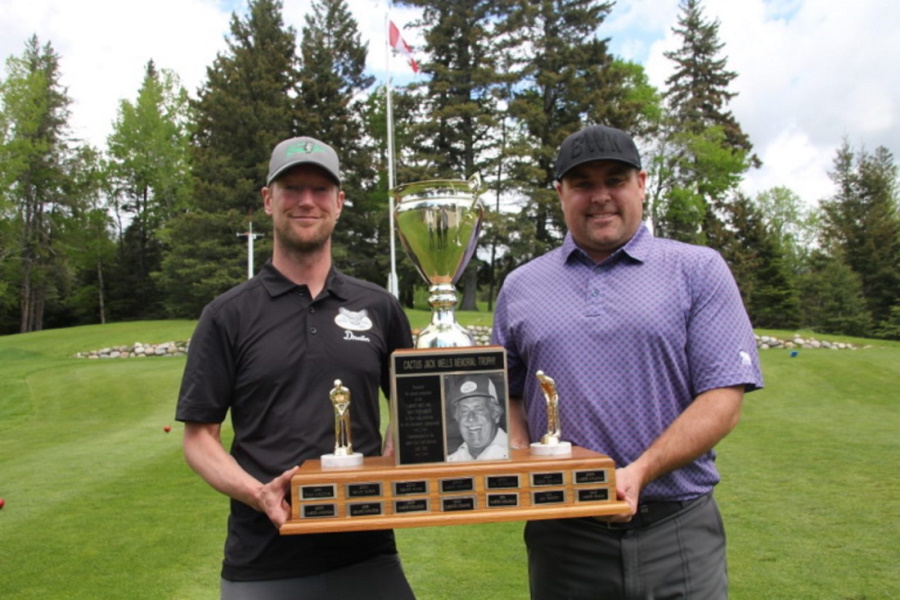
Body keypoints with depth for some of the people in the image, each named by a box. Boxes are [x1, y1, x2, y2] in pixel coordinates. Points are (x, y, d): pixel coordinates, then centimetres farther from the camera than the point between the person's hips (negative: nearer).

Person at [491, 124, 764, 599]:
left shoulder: (699, 270, 0)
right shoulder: (519, 287, 8)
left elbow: (723, 400, -6)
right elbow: (508, 394, 13)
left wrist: (637, 474, -16)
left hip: (677, 530, -1)